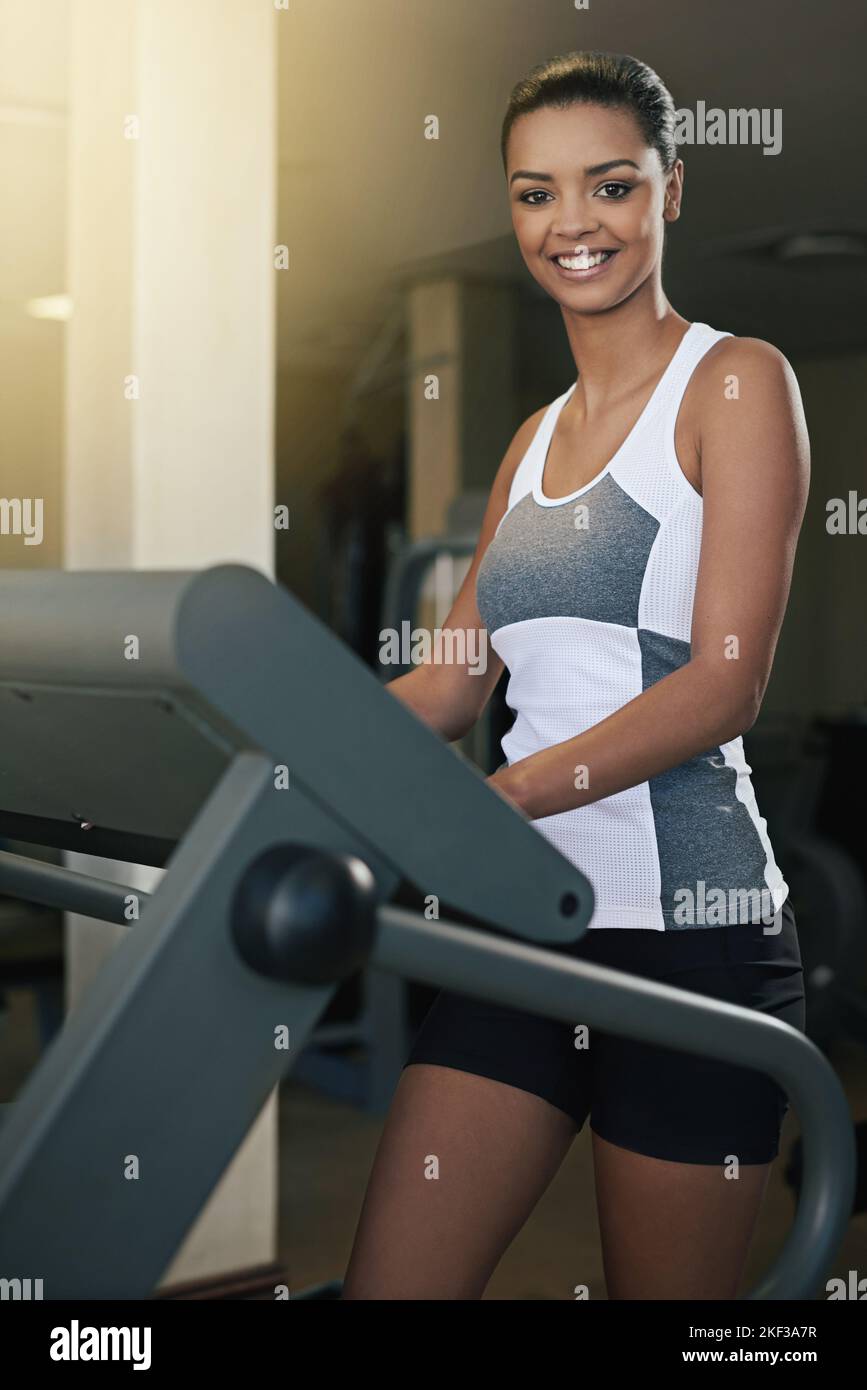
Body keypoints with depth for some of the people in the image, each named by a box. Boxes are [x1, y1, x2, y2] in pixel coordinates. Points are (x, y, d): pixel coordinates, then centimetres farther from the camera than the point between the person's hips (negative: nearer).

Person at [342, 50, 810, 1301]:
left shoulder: (737, 384, -2)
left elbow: (725, 681, -13)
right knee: (385, 1283, 3)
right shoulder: (537, 440, 17)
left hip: (689, 925, -6)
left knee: (661, 1286, 7)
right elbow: (451, 684, 15)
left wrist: (511, 792, -26)